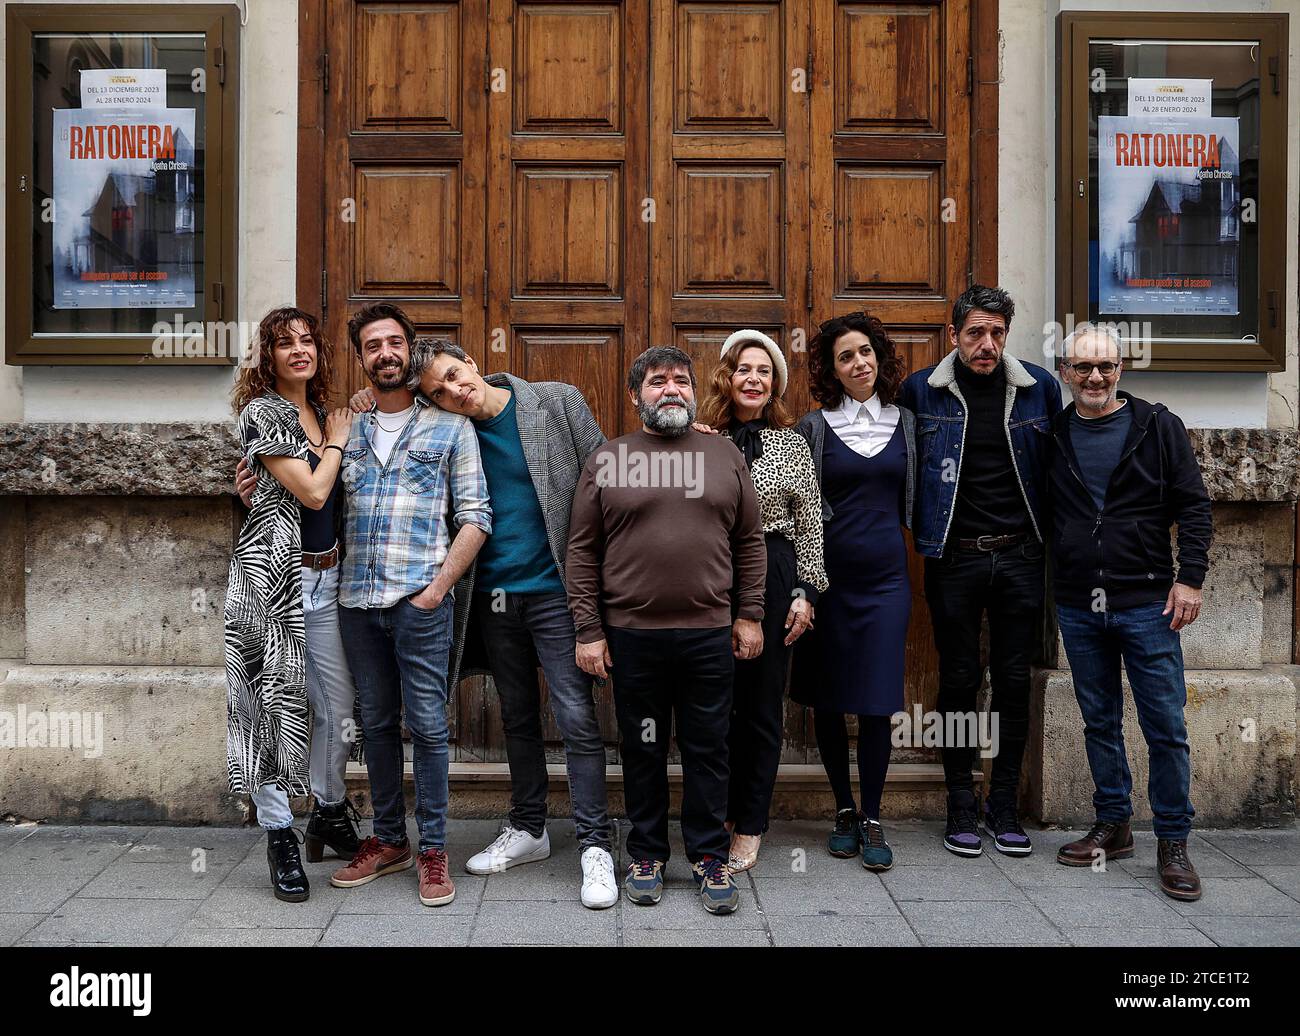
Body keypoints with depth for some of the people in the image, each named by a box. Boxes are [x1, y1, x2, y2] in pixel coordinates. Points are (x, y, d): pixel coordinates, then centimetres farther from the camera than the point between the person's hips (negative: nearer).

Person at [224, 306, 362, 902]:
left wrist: (343, 433, 11)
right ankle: (280, 836, 11)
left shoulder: (322, 413, 16)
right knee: (274, 702, -1)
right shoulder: (262, 412, -7)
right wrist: (338, 442, 1)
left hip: (325, 577, 7)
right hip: (274, 575, -7)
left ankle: (330, 814, 30)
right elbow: (312, 491, -13)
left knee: (339, 703, 11)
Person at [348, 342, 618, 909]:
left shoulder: (558, 402, -6)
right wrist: (370, 408, -4)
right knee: (517, 716, 16)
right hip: (492, 596, 4)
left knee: (577, 718, -5)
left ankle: (594, 847, 3)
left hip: (555, 590, -4)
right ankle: (527, 830, 31)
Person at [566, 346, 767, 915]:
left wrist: (750, 614, 4)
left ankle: (710, 858, 20)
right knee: (643, 750, 10)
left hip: (710, 634, 1)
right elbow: (582, 551, 2)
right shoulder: (606, 460, 3)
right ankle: (646, 854, 25)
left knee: (707, 750, 8)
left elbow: (750, 541, 10)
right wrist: (588, 631, -3)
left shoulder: (725, 455, 8)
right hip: (631, 634, -1)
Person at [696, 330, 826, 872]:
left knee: (763, 703, 4)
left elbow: (809, 523, 4)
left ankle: (749, 828, 14)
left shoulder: (792, 443, 5)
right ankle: (718, 817, 19)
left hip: (774, 574, 0)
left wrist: (805, 591, 0)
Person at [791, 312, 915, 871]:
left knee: (878, 701, -2)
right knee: (827, 698, 5)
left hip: (886, 574, 1)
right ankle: (844, 810, 20)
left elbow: (915, 498, 17)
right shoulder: (814, 427, 2)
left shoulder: (904, 423, 8)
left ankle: (872, 818, 10)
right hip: (829, 573, -1)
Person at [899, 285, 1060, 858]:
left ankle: (1005, 806, 19)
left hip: (1020, 556, 2)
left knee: (1014, 681, 7)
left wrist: (1049, 536, 8)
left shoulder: (1040, 387, 2)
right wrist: (924, 530, 2)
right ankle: (961, 806, 17)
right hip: (954, 558, -1)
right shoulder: (921, 391, -2)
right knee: (959, 681, 5)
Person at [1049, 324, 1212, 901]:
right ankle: (1112, 827, 24)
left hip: (1146, 603, -2)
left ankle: (1173, 843, 10)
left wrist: (1190, 578, -9)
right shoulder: (1052, 435, 6)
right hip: (1078, 607, 3)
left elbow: (1193, 506, -1)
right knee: (1099, 722, 12)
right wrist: (1043, 584, 4)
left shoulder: (1158, 427, 0)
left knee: (1166, 728, 0)